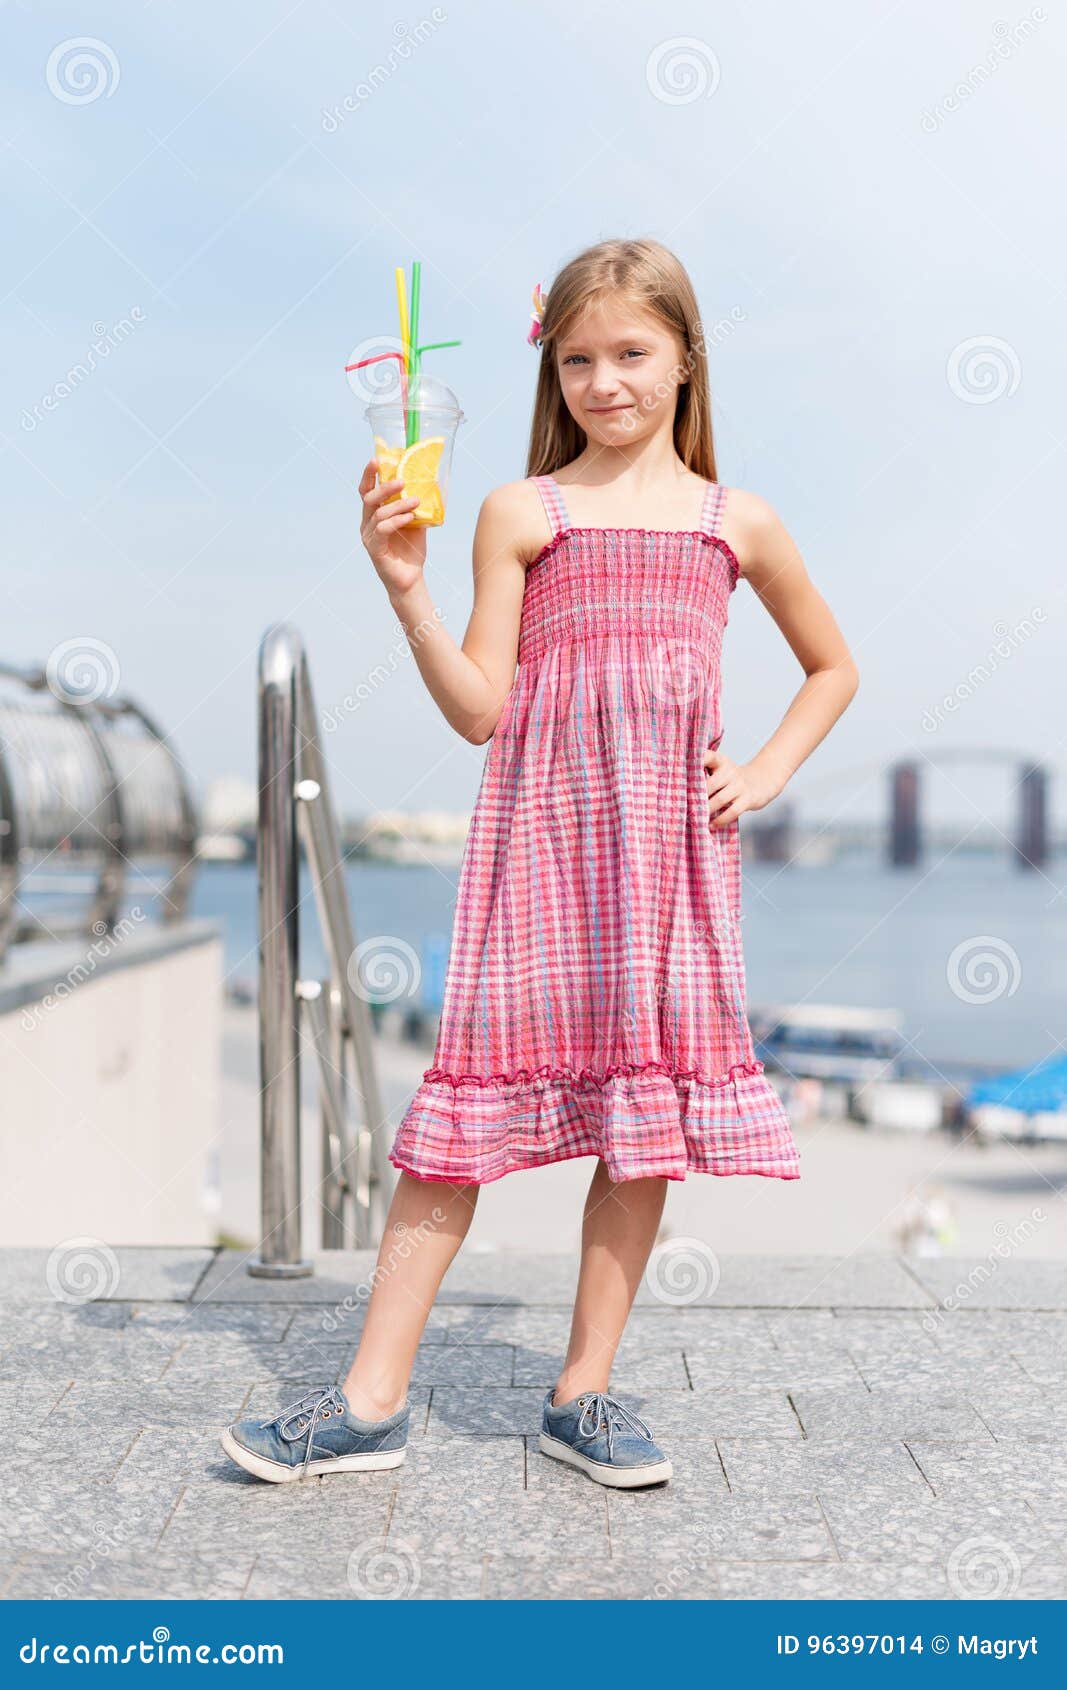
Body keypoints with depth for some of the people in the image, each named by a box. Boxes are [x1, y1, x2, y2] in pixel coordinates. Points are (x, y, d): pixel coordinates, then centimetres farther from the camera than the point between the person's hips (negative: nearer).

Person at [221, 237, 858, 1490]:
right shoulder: (522, 512, 6)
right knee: (486, 1073, -6)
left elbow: (833, 665, 25)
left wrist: (765, 775, 10)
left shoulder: (736, 523, 12)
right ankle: (372, 1399, 1)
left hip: (668, 840, 2)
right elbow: (480, 709, 0)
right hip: (540, 824, -2)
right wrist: (405, 587, -11)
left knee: (650, 1104, 3)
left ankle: (583, 1393, 16)